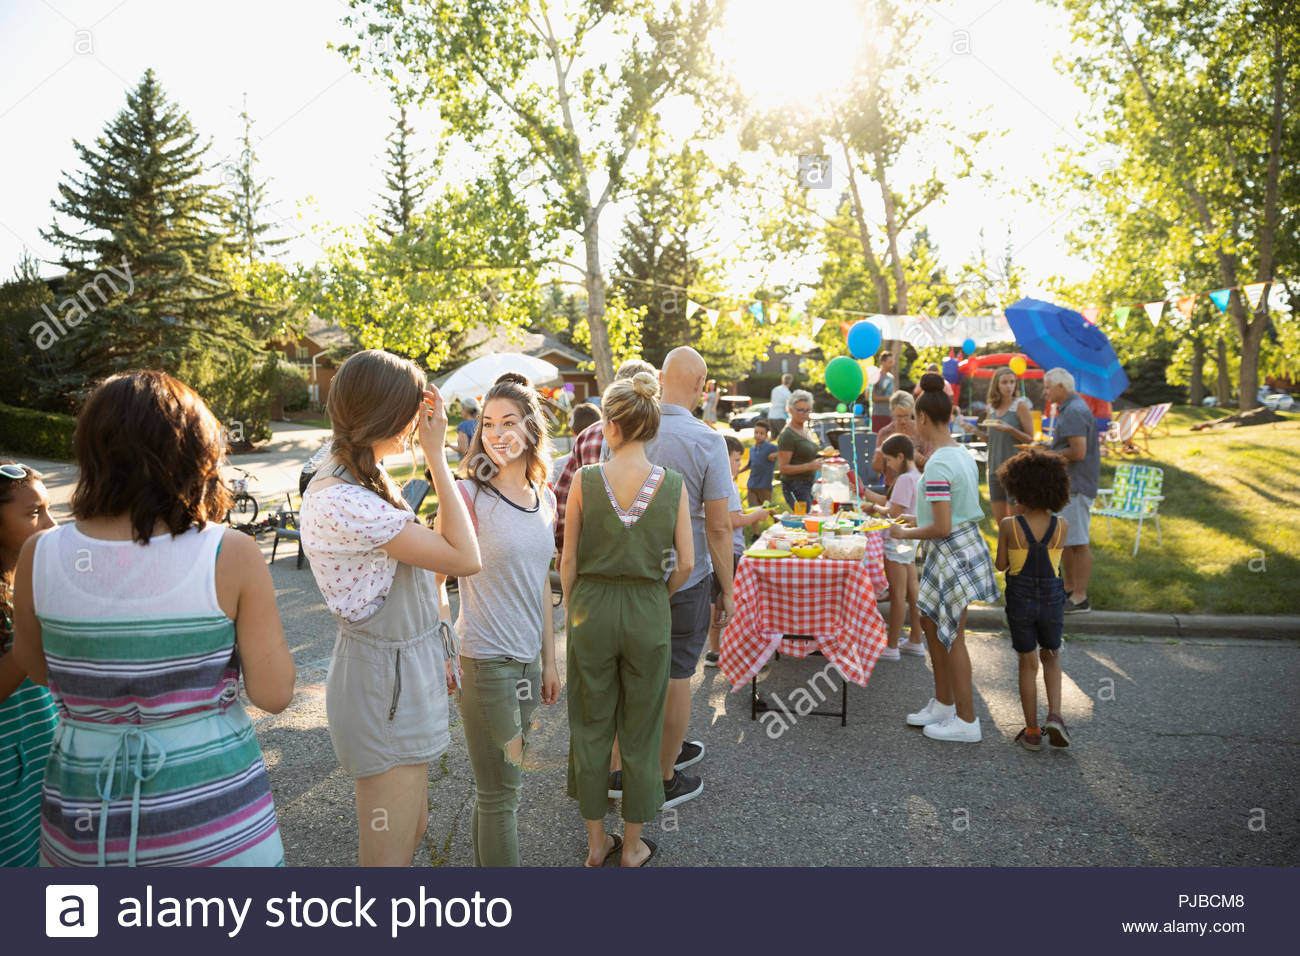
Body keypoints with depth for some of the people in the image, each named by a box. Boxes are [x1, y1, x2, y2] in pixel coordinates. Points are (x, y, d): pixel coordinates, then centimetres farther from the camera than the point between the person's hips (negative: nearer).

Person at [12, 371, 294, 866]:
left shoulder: (39, 556, -9)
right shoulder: (232, 556, -19)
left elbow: (36, 668, 8)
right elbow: (274, 694, -13)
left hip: (83, 818, 3)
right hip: (211, 805, -3)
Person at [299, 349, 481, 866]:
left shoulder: (357, 479, 5)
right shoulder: (342, 502, -26)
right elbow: (465, 557, -23)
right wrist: (436, 454, -20)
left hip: (406, 665, 10)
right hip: (383, 682, -10)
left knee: (412, 826, 24)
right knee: (388, 853, 5)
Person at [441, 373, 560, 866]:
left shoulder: (544, 499, 7)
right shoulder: (469, 494, -12)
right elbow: (436, 578, -10)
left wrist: (549, 659, 16)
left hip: (527, 660, 6)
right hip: (485, 662, -6)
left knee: (499, 784, 19)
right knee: (500, 792, 4)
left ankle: (485, 857, 37)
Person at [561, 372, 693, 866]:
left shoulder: (586, 480, -9)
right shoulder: (672, 483, -8)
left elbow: (569, 560, -5)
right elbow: (686, 563, -6)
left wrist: (572, 612, 8)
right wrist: (657, 598, 11)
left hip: (592, 609, 0)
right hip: (648, 615, 0)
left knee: (591, 728, 16)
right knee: (640, 733, 14)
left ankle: (596, 841, 30)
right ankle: (632, 845, 28)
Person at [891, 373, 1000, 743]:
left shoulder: (937, 465, -23)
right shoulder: (963, 455, 7)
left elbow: (942, 528, -24)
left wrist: (905, 534, -9)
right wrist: (921, 520, 20)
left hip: (953, 553, -10)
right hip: (966, 543, 10)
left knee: (951, 636, 3)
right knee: (931, 624, 19)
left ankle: (967, 721, 15)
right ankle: (943, 703, 33)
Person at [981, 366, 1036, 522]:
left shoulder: (1021, 405, -6)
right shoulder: (991, 408, 10)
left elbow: (1030, 439, -7)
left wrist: (1010, 429, -22)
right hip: (995, 468, 6)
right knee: (999, 519, 9)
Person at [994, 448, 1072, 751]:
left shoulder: (1009, 525, -16)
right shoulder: (1062, 526, -10)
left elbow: (1001, 565, -4)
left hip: (1020, 601, -1)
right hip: (1052, 600, 1)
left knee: (1028, 664, 13)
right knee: (1051, 656, 25)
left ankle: (1032, 732, 20)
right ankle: (1055, 715, 8)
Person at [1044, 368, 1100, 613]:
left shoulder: (1074, 412, -17)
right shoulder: (1069, 409, 17)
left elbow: (1078, 452, -24)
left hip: (1076, 486, -11)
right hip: (1068, 484, 11)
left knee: (1078, 542, -5)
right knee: (1066, 540, 18)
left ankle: (1080, 598, 0)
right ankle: (1068, 589, 28)